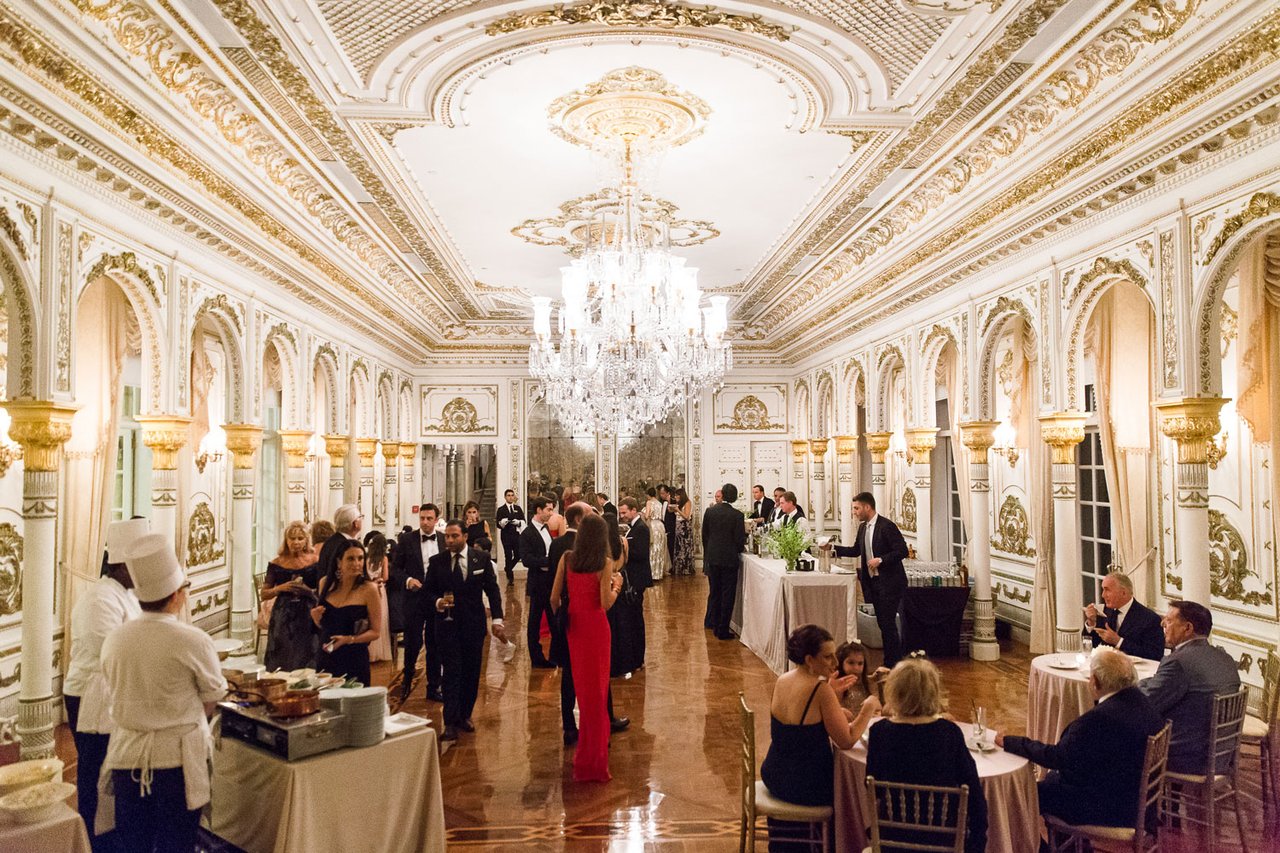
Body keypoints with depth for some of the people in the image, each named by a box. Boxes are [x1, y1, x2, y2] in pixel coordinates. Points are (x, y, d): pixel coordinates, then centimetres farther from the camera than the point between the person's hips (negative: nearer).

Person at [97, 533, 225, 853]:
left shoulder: (113, 639, -4)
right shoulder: (194, 640, -16)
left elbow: (115, 695, 7)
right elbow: (213, 697, -4)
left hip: (127, 757, 4)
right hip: (177, 760, -4)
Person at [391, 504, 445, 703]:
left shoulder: (446, 540, 2)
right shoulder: (407, 540, -2)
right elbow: (395, 569, 0)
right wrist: (407, 580, -18)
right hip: (414, 598, -2)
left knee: (436, 645, 10)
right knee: (413, 643, 2)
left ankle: (434, 688, 22)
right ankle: (407, 679, 29)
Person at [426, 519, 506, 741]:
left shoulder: (482, 558, 0)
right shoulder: (436, 562, -1)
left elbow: (492, 590, 2)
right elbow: (428, 592, 4)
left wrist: (497, 620, -4)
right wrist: (438, 602, -18)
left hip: (474, 624, 1)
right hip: (447, 624, -1)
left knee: (471, 672, 8)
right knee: (452, 673, -4)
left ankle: (465, 715, 24)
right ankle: (450, 723, 0)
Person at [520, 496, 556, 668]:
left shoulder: (546, 529, 9)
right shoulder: (527, 533, -14)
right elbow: (526, 560, -22)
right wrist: (549, 561, -26)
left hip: (551, 581, 7)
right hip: (538, 583, -7)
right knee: (535, 621, 6)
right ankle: (537, 659, 16)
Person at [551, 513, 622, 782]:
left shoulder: (566, 559, -4)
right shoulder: (603, 563, -13)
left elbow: (554, 597, -2)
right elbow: (606, 603, -19)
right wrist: (616, 585, -1)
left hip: (574, 626, 4)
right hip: (596, 627, -3)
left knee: (582, 687, 19)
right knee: (597, 690, 10)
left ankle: (587, 756, 32)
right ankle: (594, 760, 18)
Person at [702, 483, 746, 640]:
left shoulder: (710, 511, -2)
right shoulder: (737, 515, -13)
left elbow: (704, 535, 5)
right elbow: (740, 540, -12)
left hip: (712, 558, 4)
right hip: (729, 559, -4)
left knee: (714, 593, 16)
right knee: (728, 595, 4)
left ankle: (715, 626, 23)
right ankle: (723, 630, 6)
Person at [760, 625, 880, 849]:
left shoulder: (782, 681, 0)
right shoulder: (820, 690, -23)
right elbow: (846, 741, -20)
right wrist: (868, 709, -8)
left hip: (774, 776, 7)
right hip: (806, 787, -7)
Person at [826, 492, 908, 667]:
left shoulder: (886, 526, -16)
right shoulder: (863, 527, 10)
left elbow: (902, 551, -18)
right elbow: (855, 550, 19)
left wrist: (881, 559, -24)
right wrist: (833, 547, 9)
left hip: (889, 582, -8)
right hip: (873, 581, 8)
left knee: (888, 623, -7)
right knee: (882, 623, 13)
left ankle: (893, 664, 3)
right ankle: (889, 662, 22)